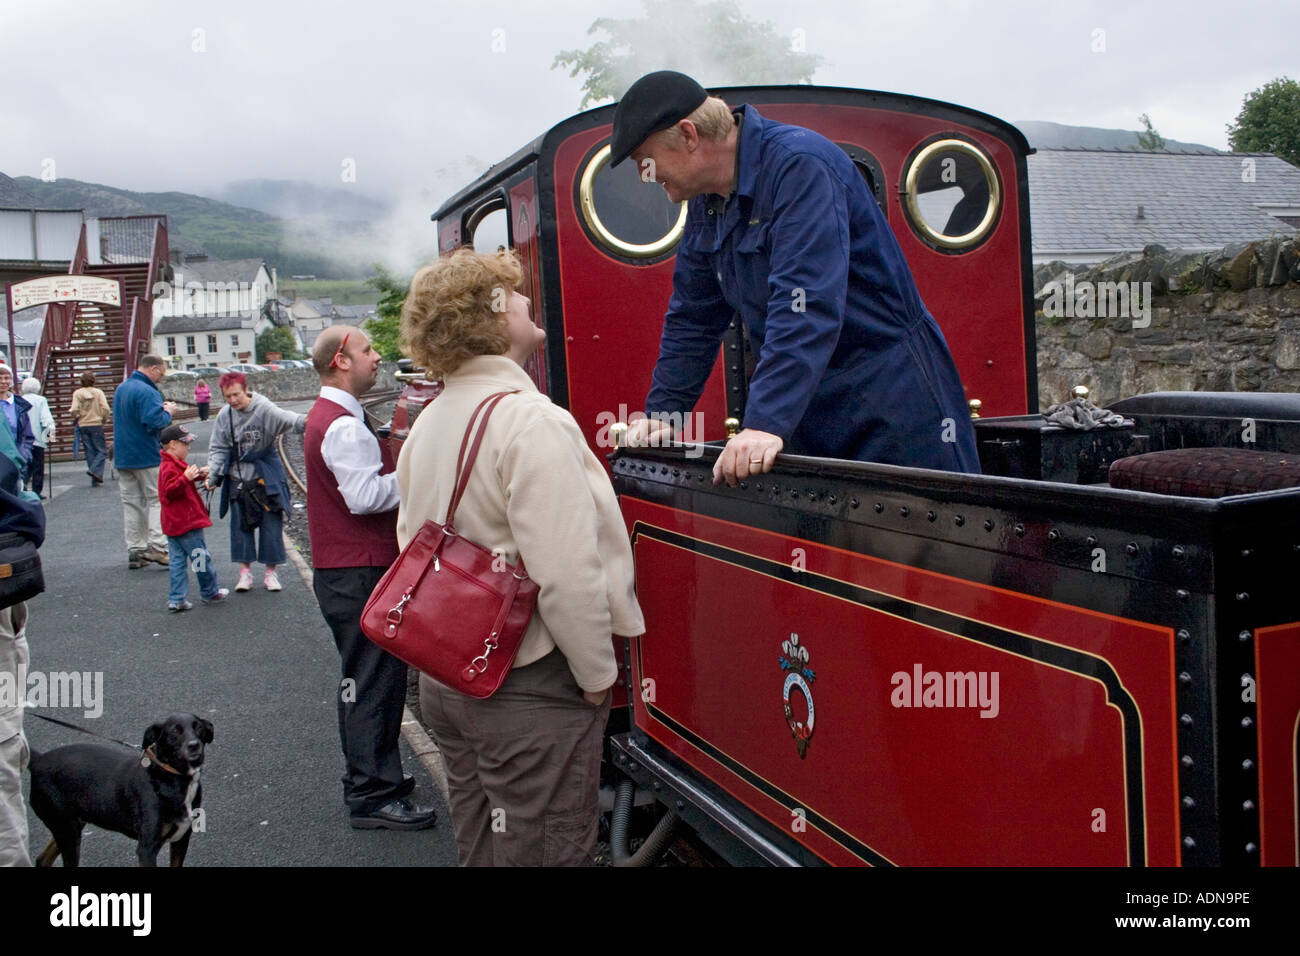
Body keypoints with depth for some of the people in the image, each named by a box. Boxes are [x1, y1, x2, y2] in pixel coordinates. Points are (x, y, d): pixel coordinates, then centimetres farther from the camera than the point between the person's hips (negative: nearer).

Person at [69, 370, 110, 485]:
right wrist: (104, 420, 6)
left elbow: (74, 410, -11)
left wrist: (76, 417, 10)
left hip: (83, 426, 2)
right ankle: (95, 470, -19)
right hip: (96, 425, -2)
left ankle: (95, 479, 8)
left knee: (90, 452, 8)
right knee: (102, 450, 4)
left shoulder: (77, 393, -1)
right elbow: (105, 409, -11)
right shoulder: (98, 392, -4)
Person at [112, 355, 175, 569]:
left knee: (131, 503, 10)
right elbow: (155, 422, -27)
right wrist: (167, 412, -8)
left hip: (122, 456, 8)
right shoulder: (147, 392, -17)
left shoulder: (120, 389, 14)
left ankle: (135, 551, 12)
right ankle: (157, 546, -11)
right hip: (146, 456, -8)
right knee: (157, 499, -1)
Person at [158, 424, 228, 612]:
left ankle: (176, 599, 9)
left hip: (173, 525, 11)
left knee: (178, 561, 9)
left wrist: (197, 474, 20)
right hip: (187, 523, -11)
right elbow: (171, 491, -27)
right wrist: (186, 478, -38)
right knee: (201, 557, 3)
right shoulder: (170, 467, -17)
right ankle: (209, 593, 15)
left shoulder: (172, 465, 16)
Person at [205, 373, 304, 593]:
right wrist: (213, 475, -4)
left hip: (266, 478, -3)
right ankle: (245, 571, 16)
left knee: (271, 524, 2)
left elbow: (284, 418, -35)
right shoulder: (224, 415, -1)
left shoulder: (264, 409, -14)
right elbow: (218, 448, 6)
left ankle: (271, 572, 13)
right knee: (241, 525, 6)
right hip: (238, 479, 3)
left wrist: (302, 421, -57)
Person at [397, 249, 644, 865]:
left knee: (479, 843, 21)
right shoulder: (532, 422, -21)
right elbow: (567, 575, -26)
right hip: (529, 690, -9)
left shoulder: (427, 422, 8)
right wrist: (598, 676, -13)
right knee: (543, 849, 5)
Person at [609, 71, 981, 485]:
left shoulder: (799, 165, -21)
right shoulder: (707, 203, 7)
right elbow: (692, 317, 14)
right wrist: (662, 412, 7)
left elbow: (806, 307, -32)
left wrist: (767, 422, -39)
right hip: (814, 415, 8)